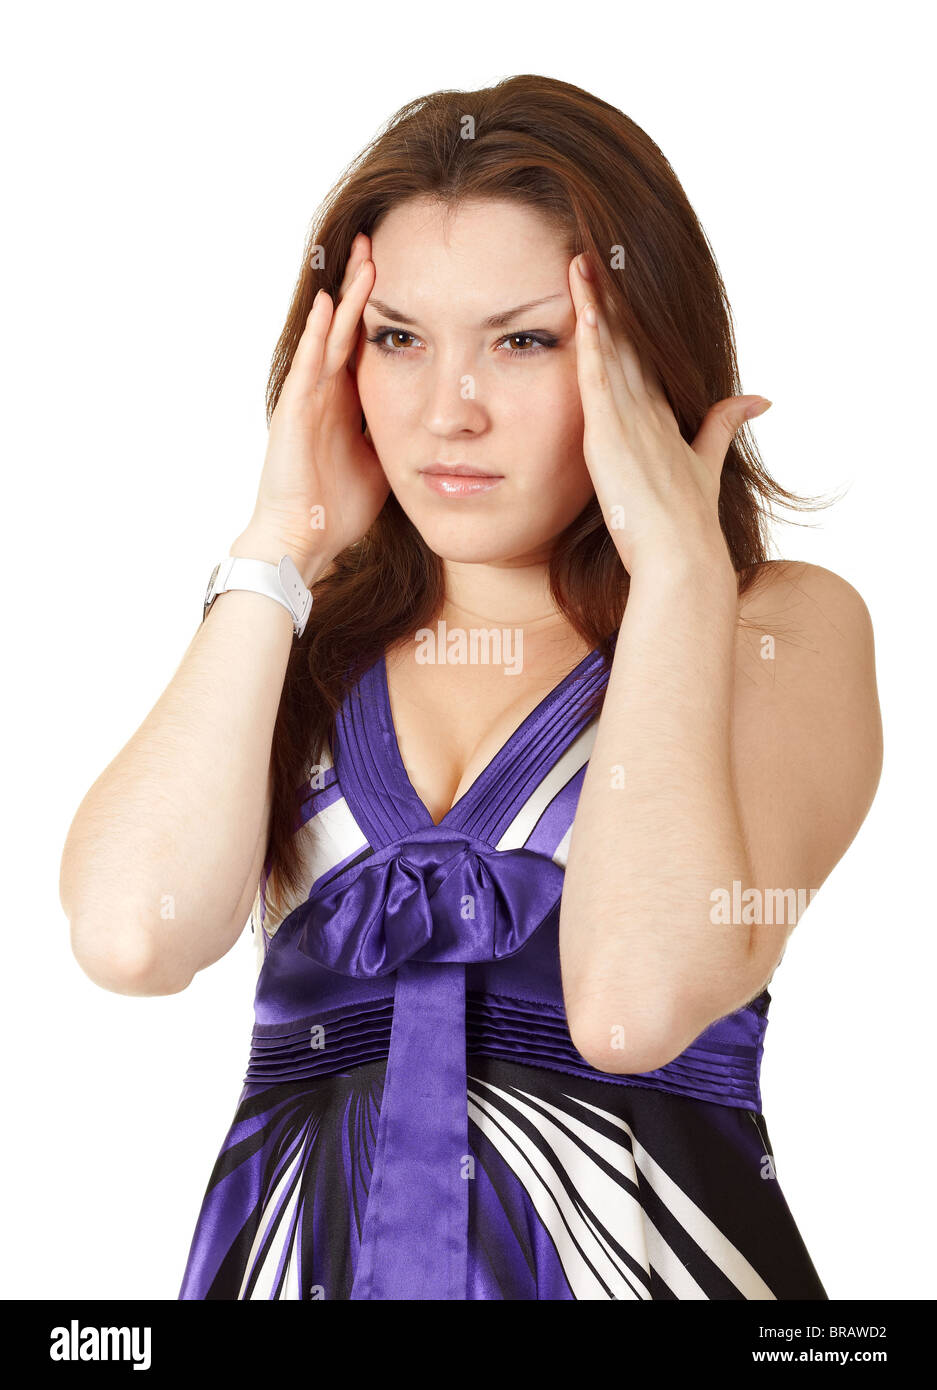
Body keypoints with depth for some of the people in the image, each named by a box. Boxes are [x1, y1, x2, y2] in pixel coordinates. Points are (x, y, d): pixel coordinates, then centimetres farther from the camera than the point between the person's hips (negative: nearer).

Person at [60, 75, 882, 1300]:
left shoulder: (782, 631, -7)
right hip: (299, 1245, 3)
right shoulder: (303, 640, 2)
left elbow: (637, 1000, -24)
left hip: (635, 1245, -2)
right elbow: (131, 936, -17)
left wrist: (676, 560, -18)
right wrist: (282, 549, -10)